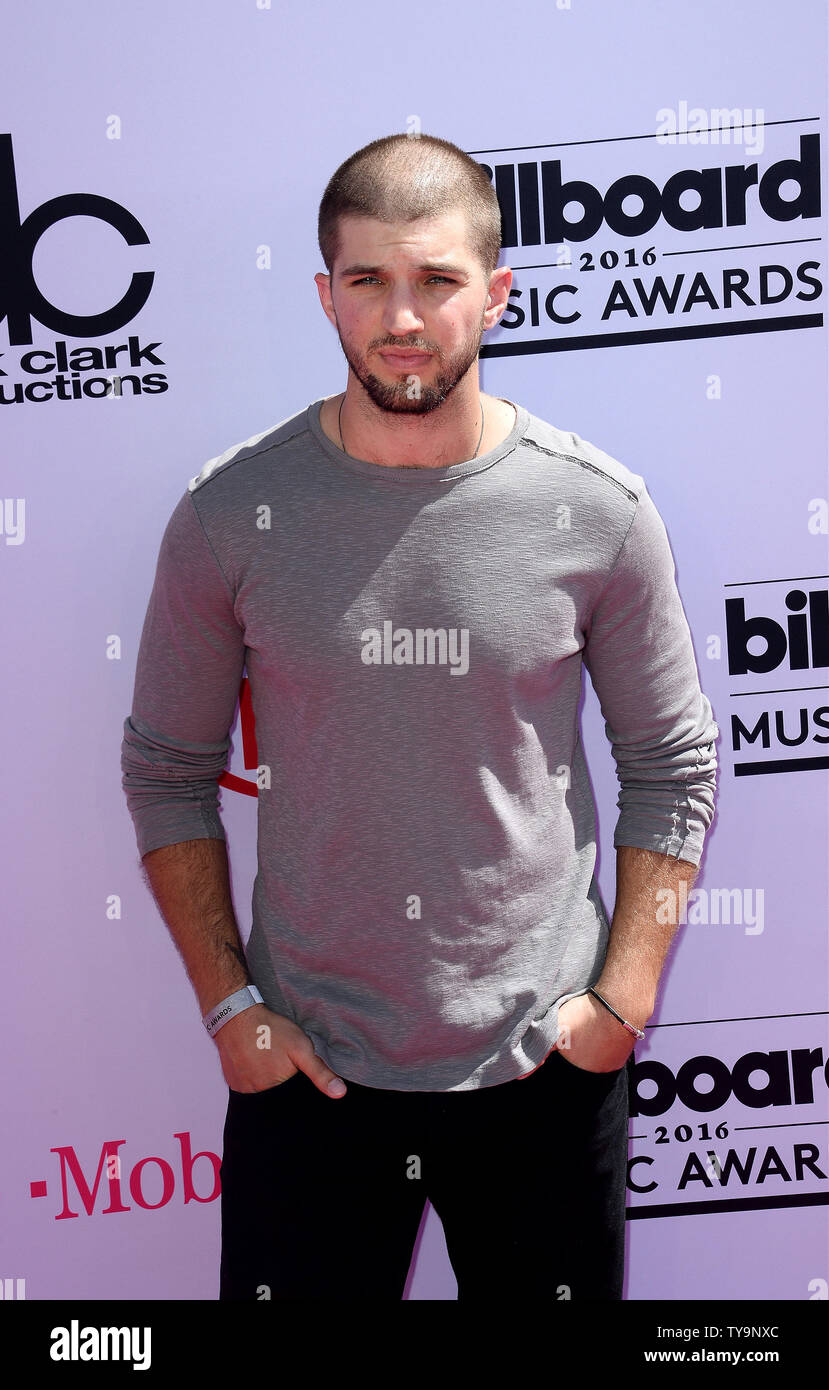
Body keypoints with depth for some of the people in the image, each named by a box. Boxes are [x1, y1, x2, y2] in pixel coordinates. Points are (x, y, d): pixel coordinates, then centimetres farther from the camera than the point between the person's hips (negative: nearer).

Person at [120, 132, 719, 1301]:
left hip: (546, 1069, 1)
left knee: (554, 1286, 17)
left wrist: (623, 995, -3)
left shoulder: (598, 513, -7)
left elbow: (675, 766, 2)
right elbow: (166, 770, 2)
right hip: (305, 1069, 0)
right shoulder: (229, 515, -7)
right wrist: (227, 1002, -2)